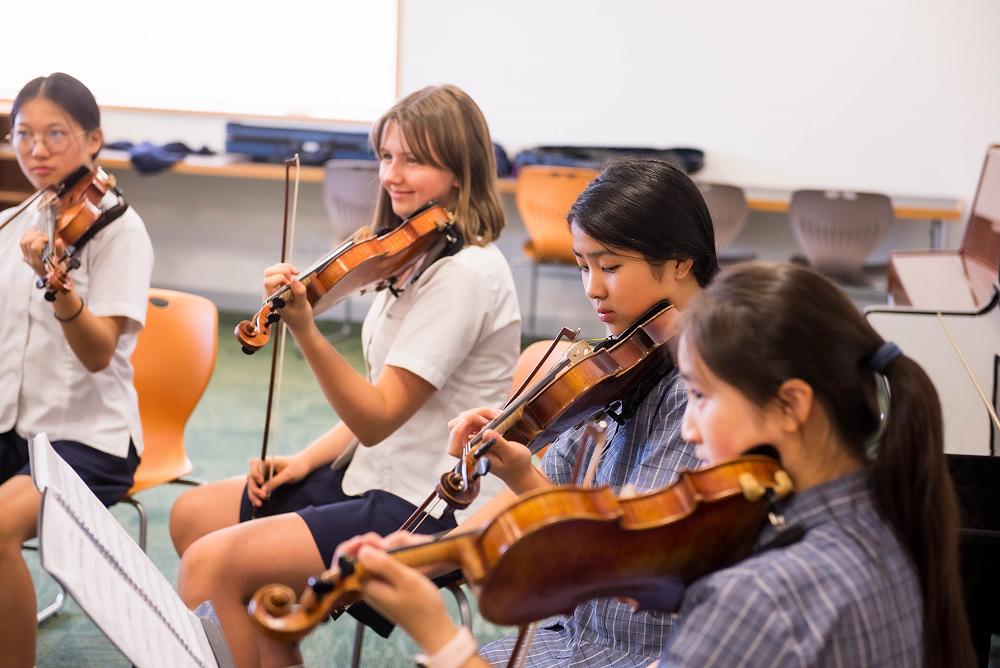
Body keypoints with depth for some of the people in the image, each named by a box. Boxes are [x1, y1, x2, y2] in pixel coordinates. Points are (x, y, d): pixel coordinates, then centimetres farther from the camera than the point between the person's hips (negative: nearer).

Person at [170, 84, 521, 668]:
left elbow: (377, 417, -24)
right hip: (376, 477, 10)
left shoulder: (464, 273, -20)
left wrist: (305, 331, -35)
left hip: (432, 510, -10)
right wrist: (307, 460, 4)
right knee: (195, 514, 12)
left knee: (213, 562, -20)